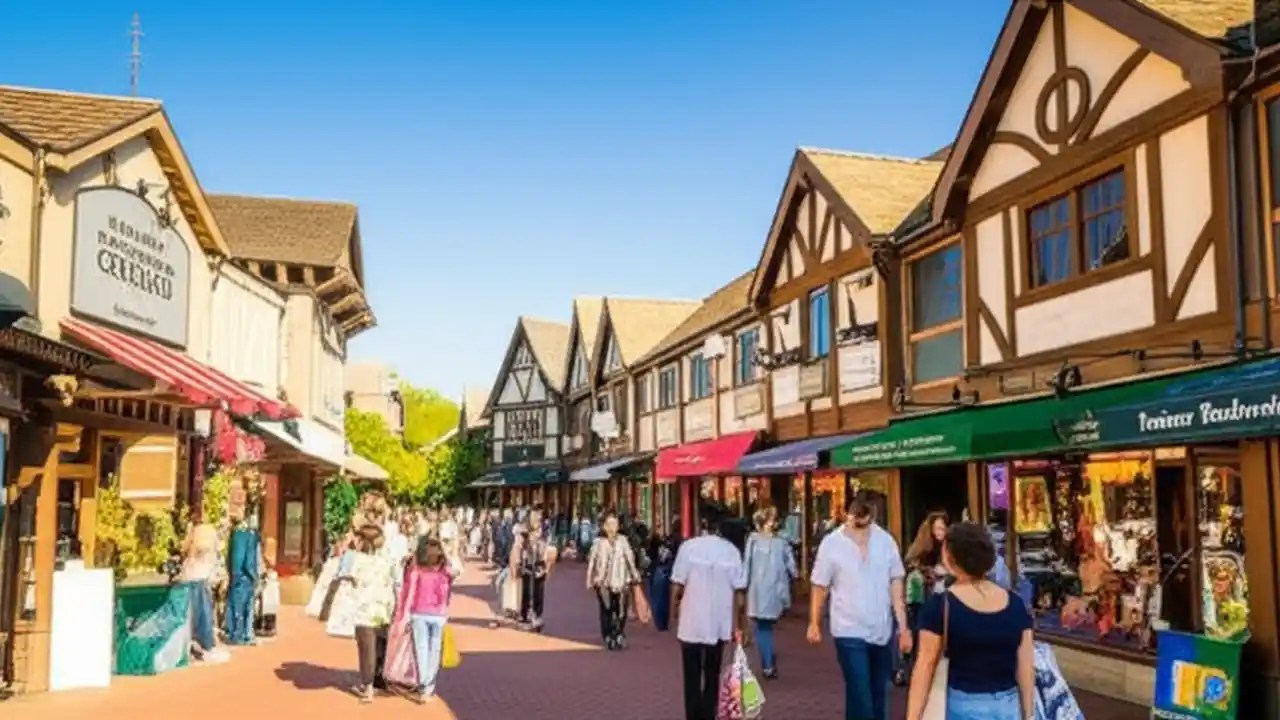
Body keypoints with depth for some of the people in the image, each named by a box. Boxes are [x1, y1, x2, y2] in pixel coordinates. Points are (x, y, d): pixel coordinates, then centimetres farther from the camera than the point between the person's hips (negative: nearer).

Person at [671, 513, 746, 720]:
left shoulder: (688, 547, -10)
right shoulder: (731, 550, -2)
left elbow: (677, 586, -9)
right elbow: (738, 592, -1)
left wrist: (675, 612, 8)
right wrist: (735, 625, 8)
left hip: (692, 623, -2)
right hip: (720, 624, 2)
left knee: (692, 678, 10)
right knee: (712, 676, 17)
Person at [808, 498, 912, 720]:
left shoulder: (885, 540, -6)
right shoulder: (831, 543, -12)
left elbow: (896, 584, -2)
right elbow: (820, 587, -2)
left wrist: (903, 627, -3)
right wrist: (814, 624, 6)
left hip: (882, 631, 3)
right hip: (850, 632, -3)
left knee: (879, 695, 18)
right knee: (860, 698, -6)